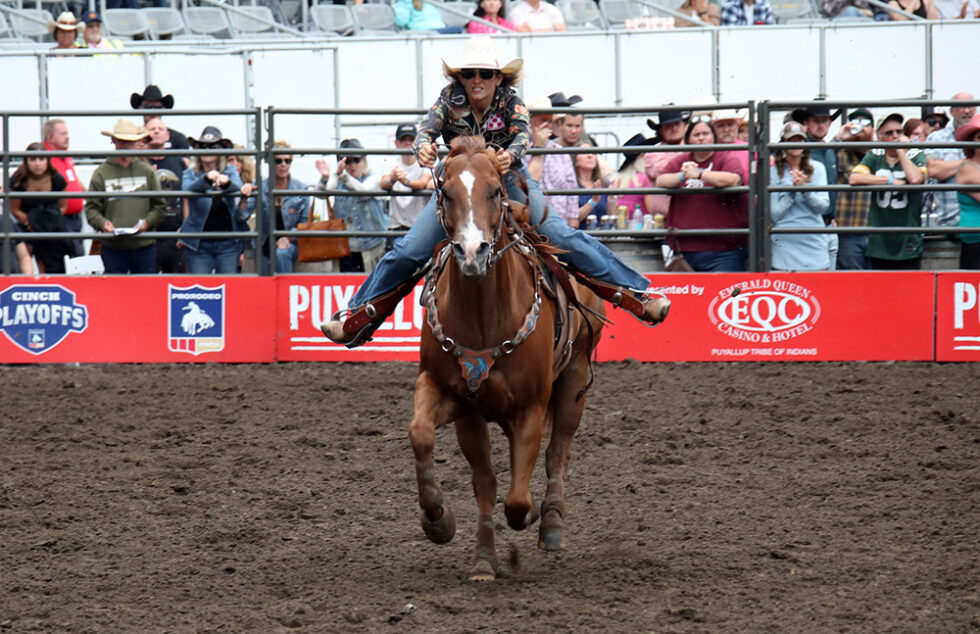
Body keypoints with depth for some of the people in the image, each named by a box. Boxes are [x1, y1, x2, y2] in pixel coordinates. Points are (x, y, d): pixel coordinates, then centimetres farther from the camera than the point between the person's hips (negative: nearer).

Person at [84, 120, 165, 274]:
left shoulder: (147, 171, 8)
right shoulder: (101, 173, 3)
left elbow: (159, 205, 9)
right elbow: (91, 208, 3)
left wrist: (147, 222, -9)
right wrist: (102, 223, -17)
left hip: (143, 245, 2)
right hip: (112, 248, -2)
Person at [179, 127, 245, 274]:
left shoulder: (231, 172, 6)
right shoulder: (190, 174, 4)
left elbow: (237, 189, -15)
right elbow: (188, 189, -19)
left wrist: (226, 183, -40)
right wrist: (207, 179, -40)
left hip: (228, 244, 1)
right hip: (199, 244, -1)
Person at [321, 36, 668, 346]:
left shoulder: (509, 102, -15)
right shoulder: (450, 99, -14)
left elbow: (523, 135, -30)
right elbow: (427, 129, -27)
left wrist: (510, 155, -54)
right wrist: (424, 147, -52)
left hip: (508, 179, -1)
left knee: (562, 236, -17)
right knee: (410, 250, -5)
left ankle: (635, 292, -15)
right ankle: (361, 315, 11)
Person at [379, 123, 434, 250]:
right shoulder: (393, 163, 5)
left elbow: (424, 183, -22)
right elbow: (383, 184, -13)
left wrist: (406, 182, -45)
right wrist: (392, 180, -39)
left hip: (419, 226, -3)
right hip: (396, 224, 3)